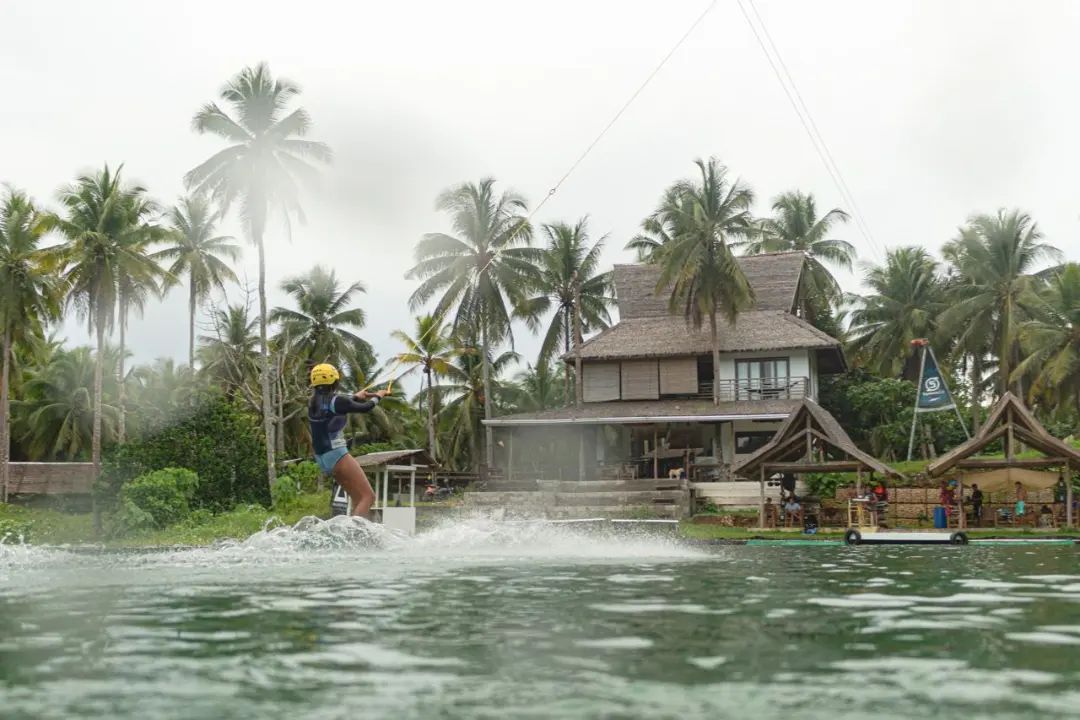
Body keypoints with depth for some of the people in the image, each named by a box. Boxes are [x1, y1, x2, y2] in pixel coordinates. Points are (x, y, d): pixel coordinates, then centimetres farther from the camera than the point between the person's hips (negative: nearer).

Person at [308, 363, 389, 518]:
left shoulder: (313, 402, 9)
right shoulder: (336, 401, -14)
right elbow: (366, 408, -2)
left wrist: (356, 396, 43)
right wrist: (377, 396, 19)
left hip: (322, 458, 9)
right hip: (337, 454, -9)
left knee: (358, 498, 13)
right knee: (368, 496, -9)